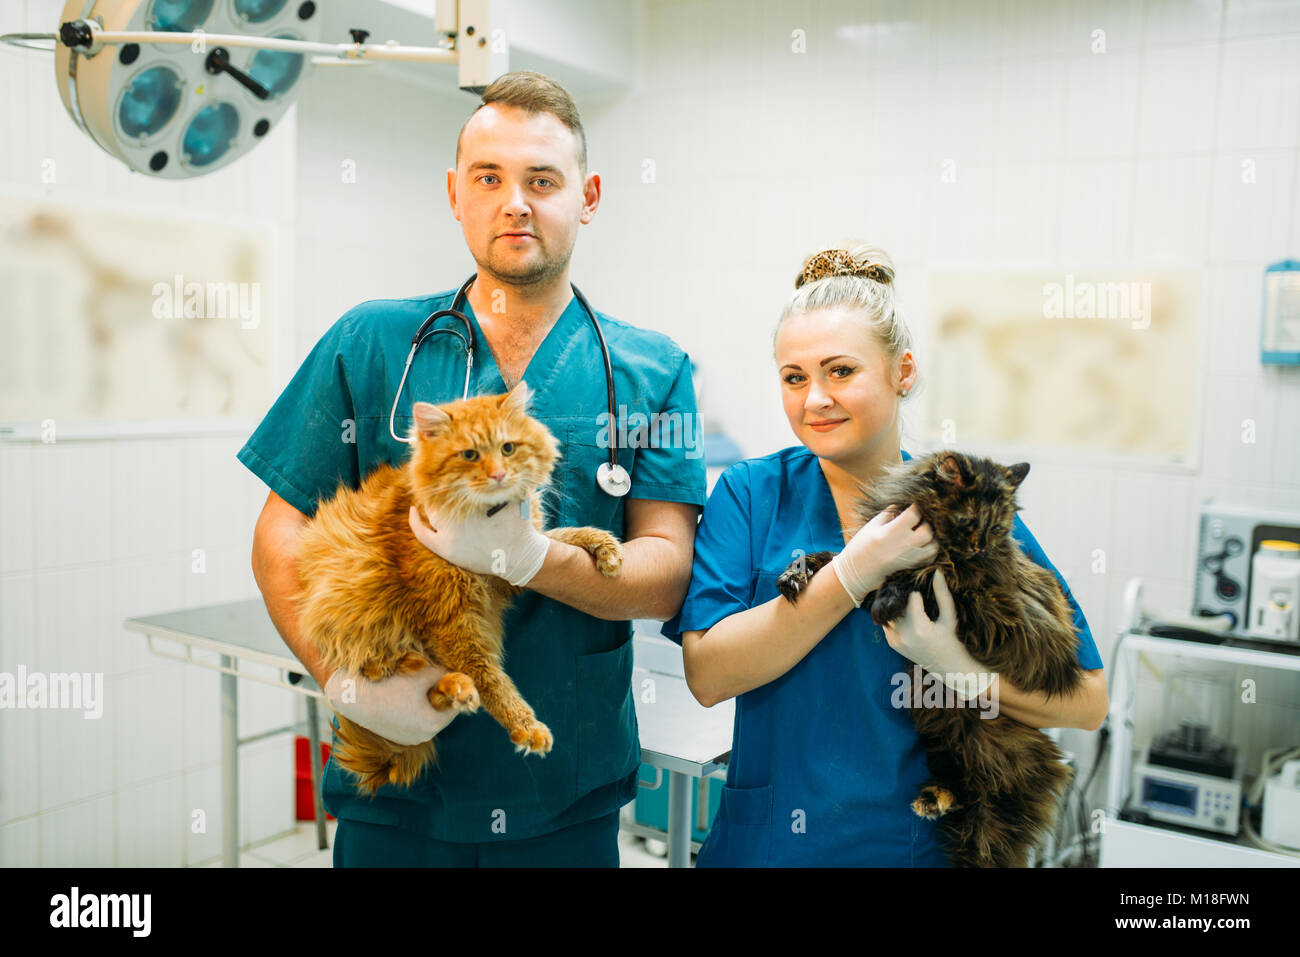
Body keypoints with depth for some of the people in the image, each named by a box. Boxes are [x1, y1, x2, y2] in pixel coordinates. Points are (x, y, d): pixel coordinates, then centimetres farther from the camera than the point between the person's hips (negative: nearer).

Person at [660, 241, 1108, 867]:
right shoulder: (749, 493, -6)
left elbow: (1087, 701, -8)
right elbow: (707, 673, -18)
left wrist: (953, 661, -23)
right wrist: (856, 571, -21)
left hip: (923, 844, 0)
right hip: (766, 840, 0)